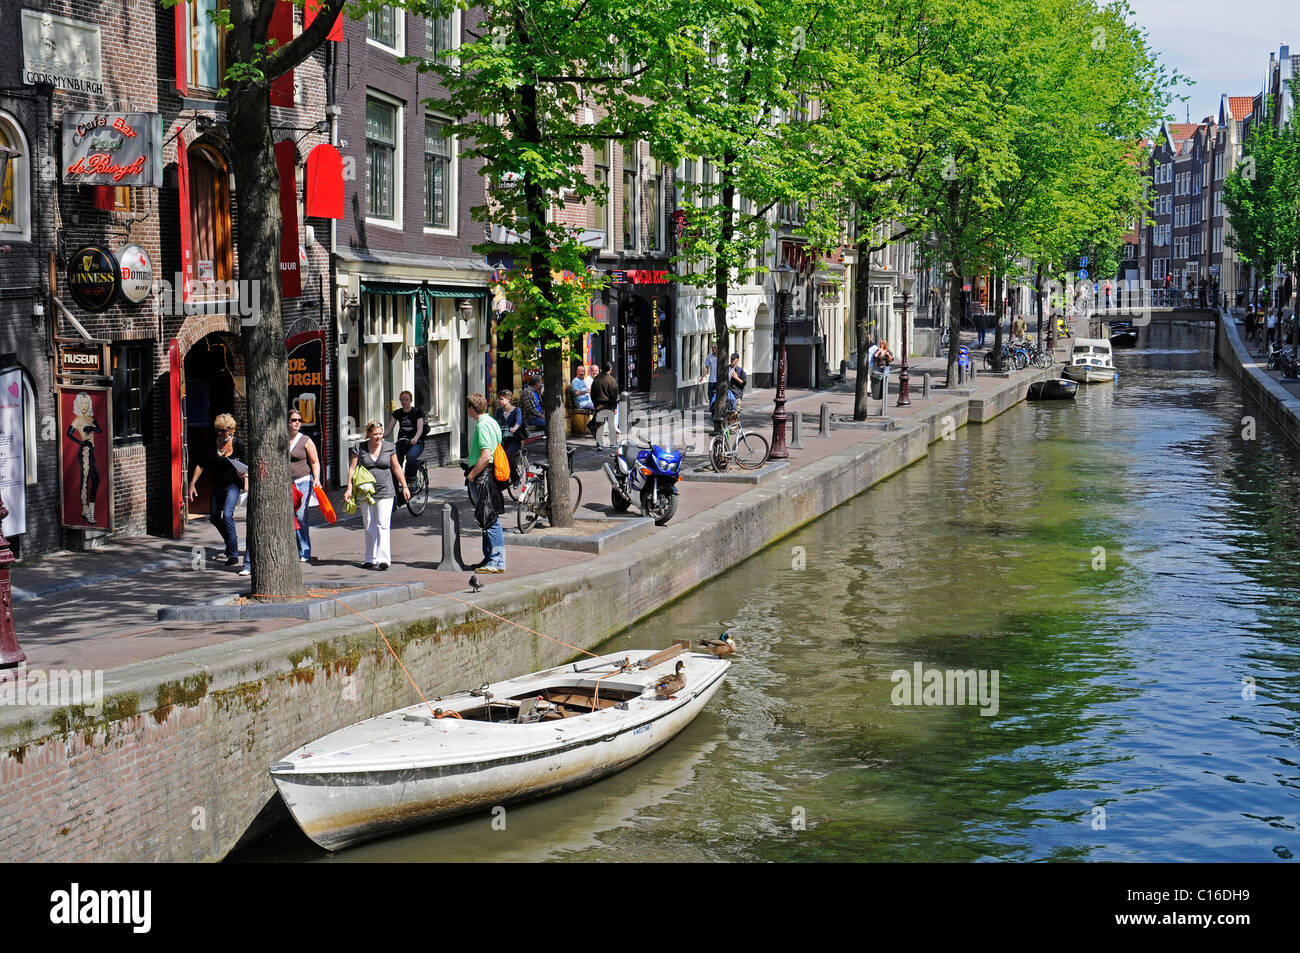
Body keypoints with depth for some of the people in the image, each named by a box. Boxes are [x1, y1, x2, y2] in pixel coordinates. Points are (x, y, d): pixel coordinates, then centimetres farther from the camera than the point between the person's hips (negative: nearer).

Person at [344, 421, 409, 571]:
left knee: (382, 525, -11)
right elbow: (352, 468, 1)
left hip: (385, 492, -2)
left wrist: (404, 487, 8)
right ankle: (371, 559, 15)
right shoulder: (359, 448, 2)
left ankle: (383, 559, -15)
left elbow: (397, 468, 9)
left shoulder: (389, 447, 3)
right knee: (369, 526, 7)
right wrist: (349, 488, -8)